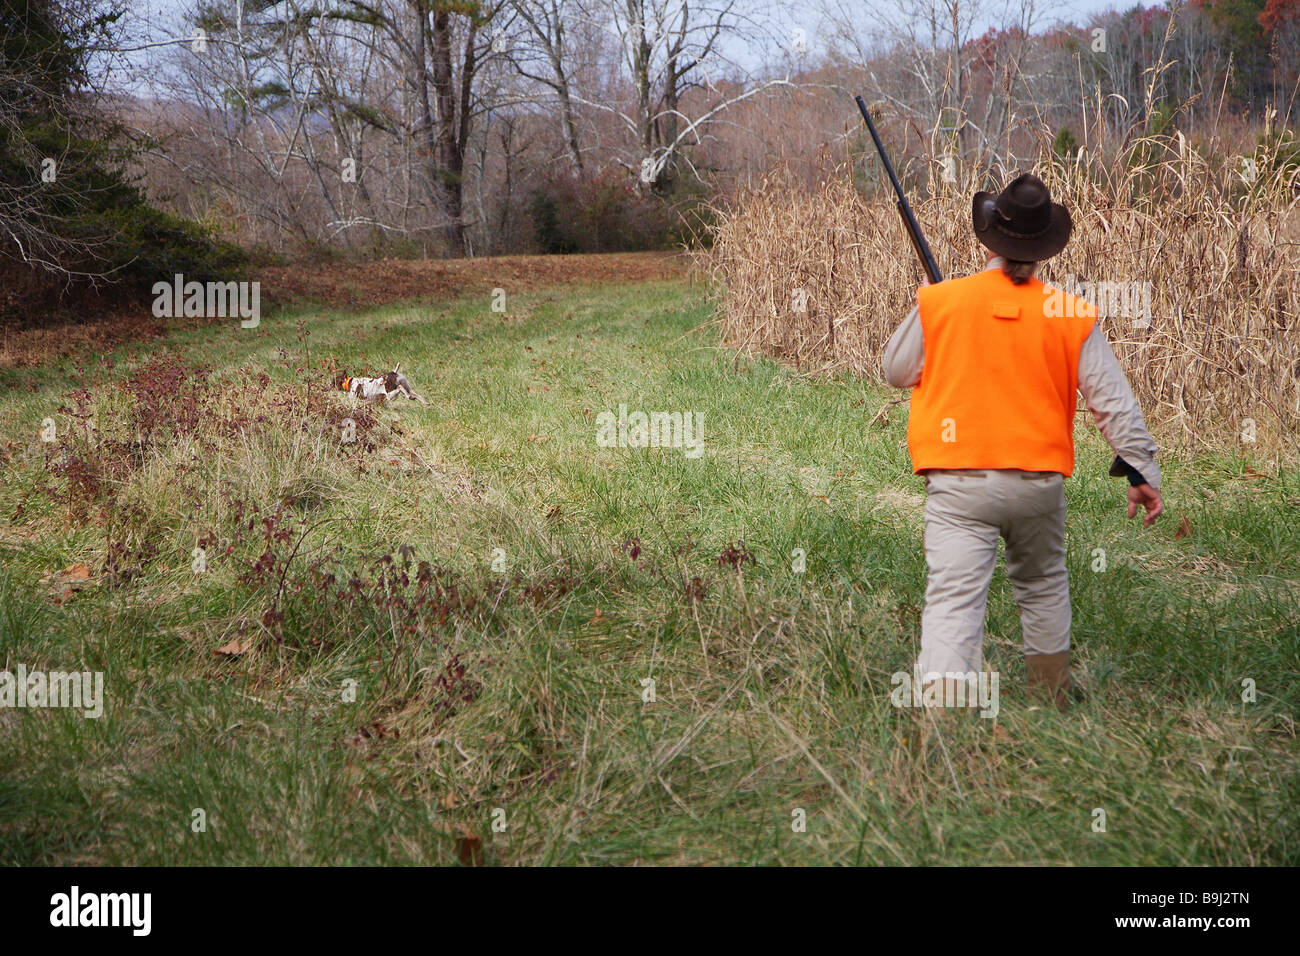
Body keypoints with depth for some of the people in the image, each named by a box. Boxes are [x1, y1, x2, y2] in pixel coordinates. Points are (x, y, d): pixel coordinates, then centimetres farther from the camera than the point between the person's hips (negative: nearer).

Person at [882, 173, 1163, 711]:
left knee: (954, 599, -7)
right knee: (1042, 585, 24)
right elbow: (1114, 400, 1)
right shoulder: (1070, 315, -1)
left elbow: (895, 372, 9)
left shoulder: (937, 302, -4)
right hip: (1040, 478, 2)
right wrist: (1141, 470, 9)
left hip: (958, 480, -2)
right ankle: (1052, 698, 38)